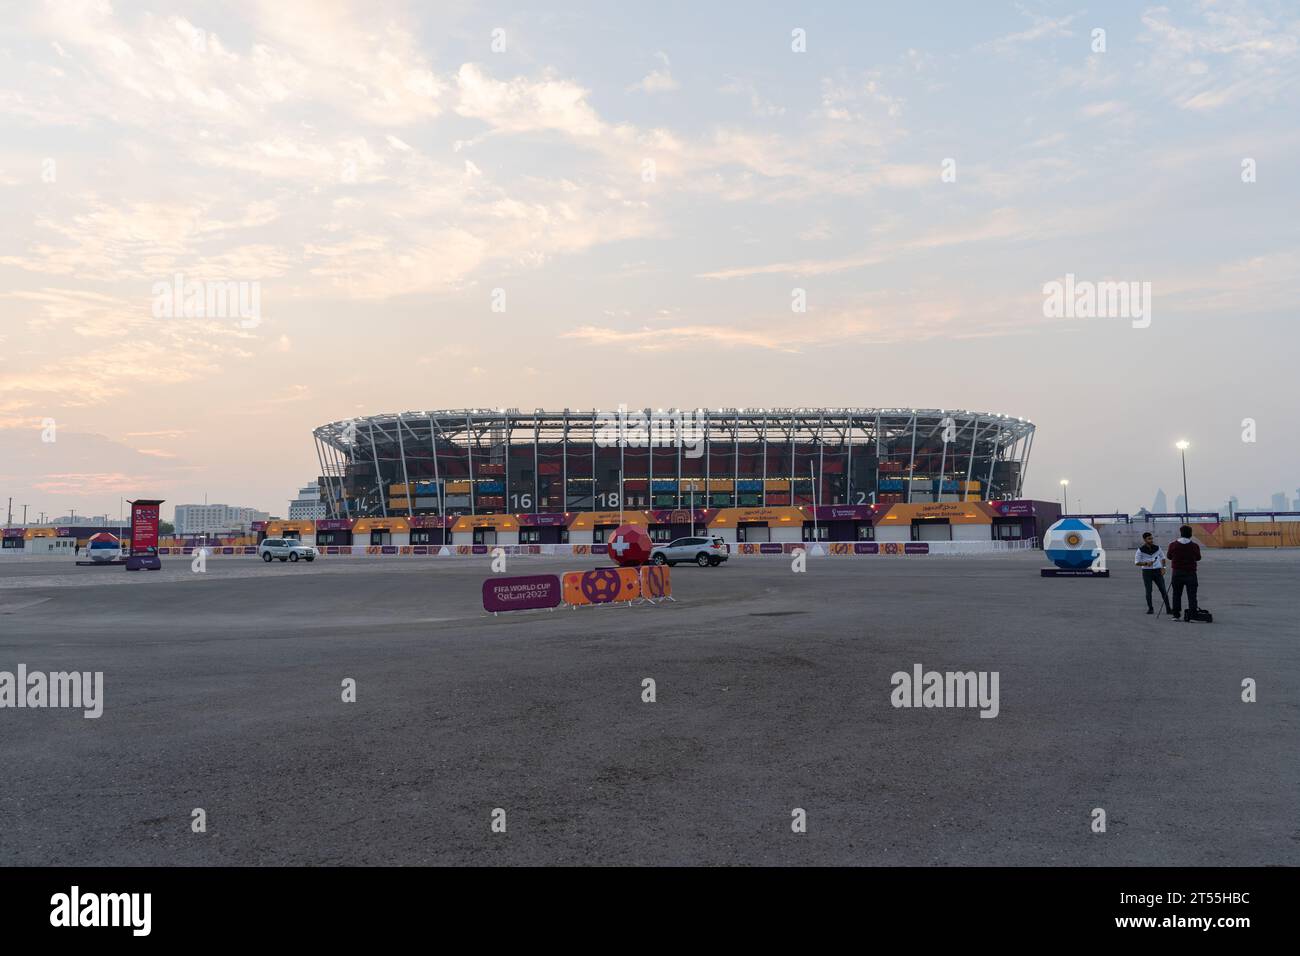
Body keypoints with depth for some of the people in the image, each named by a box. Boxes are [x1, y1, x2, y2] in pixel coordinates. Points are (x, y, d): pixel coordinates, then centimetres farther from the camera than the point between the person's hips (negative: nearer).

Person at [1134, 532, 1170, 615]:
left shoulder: (1157, 547, 2)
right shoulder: (1141, 550, -7)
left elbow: (1162, 557, 18)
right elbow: (1137, 562, -4)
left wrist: (1163, 568, 6)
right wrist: (1146, 563, -21)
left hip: (1157, 571, 2)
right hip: (1147, 572, -2)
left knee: (1163, 590, -2)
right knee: (1148, 591, -2)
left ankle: (1168, 609, 3)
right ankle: (1150, 609, 11)